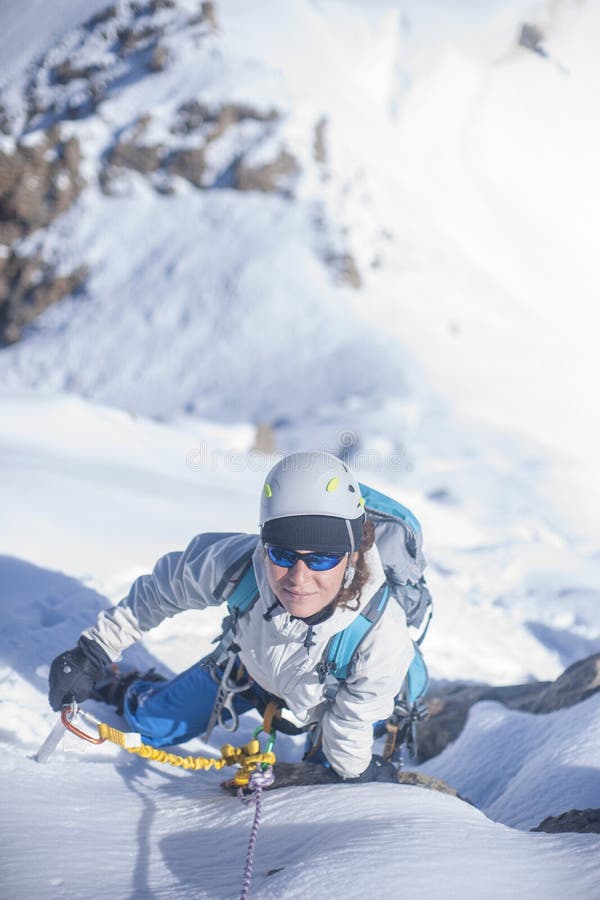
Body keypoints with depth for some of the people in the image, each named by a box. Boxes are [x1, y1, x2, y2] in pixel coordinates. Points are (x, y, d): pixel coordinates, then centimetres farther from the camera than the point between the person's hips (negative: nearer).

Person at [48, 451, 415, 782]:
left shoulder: (384, 639, -46)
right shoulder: (238, 563, -40)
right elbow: (164, 588, -16)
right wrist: (93, 652, -11)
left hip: (327, 705, -2)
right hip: (249, 667, 2)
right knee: (151, 726, 16)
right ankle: (130, 689, 52)